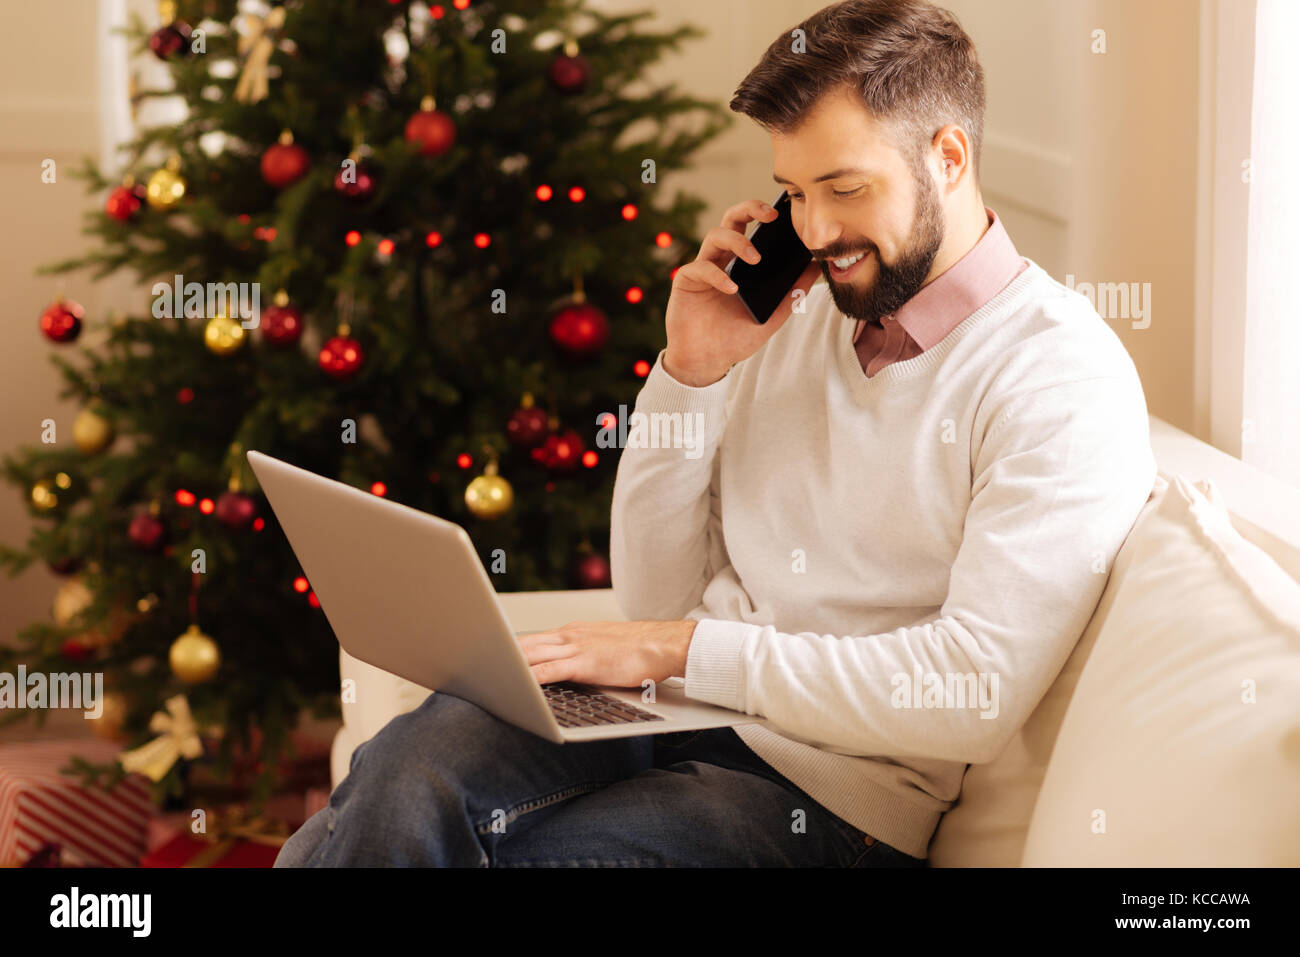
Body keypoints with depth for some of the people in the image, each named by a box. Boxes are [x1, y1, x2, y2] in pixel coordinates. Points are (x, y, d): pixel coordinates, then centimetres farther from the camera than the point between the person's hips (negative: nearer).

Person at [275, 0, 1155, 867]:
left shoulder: (1065, 378, -7)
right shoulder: (800, 319, 13)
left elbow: (977, 694, -18)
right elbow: (656, 600, 14)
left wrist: (685, 649, -16)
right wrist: (690, 371, 2)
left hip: (830, 799, -5)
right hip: (677, 715, 5)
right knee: (417, 761, -26)